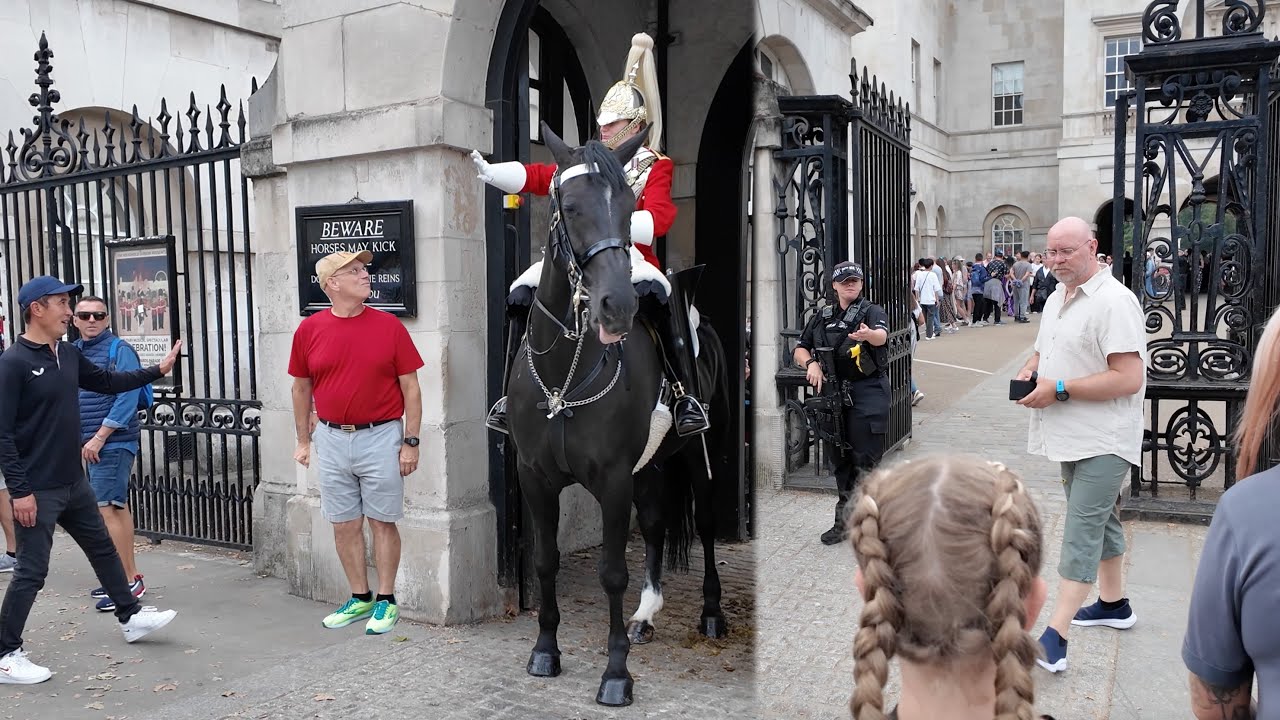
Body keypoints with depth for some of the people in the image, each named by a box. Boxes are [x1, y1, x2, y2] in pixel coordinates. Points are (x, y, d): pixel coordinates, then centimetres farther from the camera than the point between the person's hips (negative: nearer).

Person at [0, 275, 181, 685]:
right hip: (37, 490, -8)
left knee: (103, 549, 19)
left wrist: (158, 371, 18)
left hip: (74, 483, 8)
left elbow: (107, 383, 23)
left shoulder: (69, 355, 5)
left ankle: (130, 617, 35)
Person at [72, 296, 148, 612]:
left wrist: (99, 437, -18)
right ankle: (129, 575, 22)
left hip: (112, 444, -8)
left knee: (106, 510, -10)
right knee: (118, 508, 13)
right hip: (90, 444, 8)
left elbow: (127, 398, -17)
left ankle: (129, 581, -5)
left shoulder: (120, 350, -10)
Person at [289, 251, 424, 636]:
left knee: (382, 522, 5)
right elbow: (301, 388, 11)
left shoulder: (389, 326, -5)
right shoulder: (309, 330, 1)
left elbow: (411, 388, -3)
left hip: (380, 437, -2)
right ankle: (360, 598, 25)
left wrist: (410, 442, -6)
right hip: (332, 439, 3)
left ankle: (386, 601, 17)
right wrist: (304, 440, 10)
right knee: (344, 524, 11)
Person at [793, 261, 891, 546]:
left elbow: (882, 335, -24)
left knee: (866, 459, -8)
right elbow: (799, 349, 17)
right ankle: (845, 521, 24)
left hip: (868, 394, -5)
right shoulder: (822, 317, 13)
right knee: (841, 458, 12)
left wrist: (869, 335, -48)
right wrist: (811, 363, -6)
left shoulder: (872, 311, -2)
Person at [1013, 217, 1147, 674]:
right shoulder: (1057, 298, 11)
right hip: (1072, 436, 9)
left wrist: (1059, 389, -23)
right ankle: (1113, 604, 38)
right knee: (1100, 519, 21)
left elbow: (1129, 378, -24)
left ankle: (1055, 637, -13)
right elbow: (1044, 350, 24)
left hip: (1101, 442, -9)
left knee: (1081, 532, -11)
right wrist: (1031, 370, 1)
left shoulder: (1114, 301, -17)